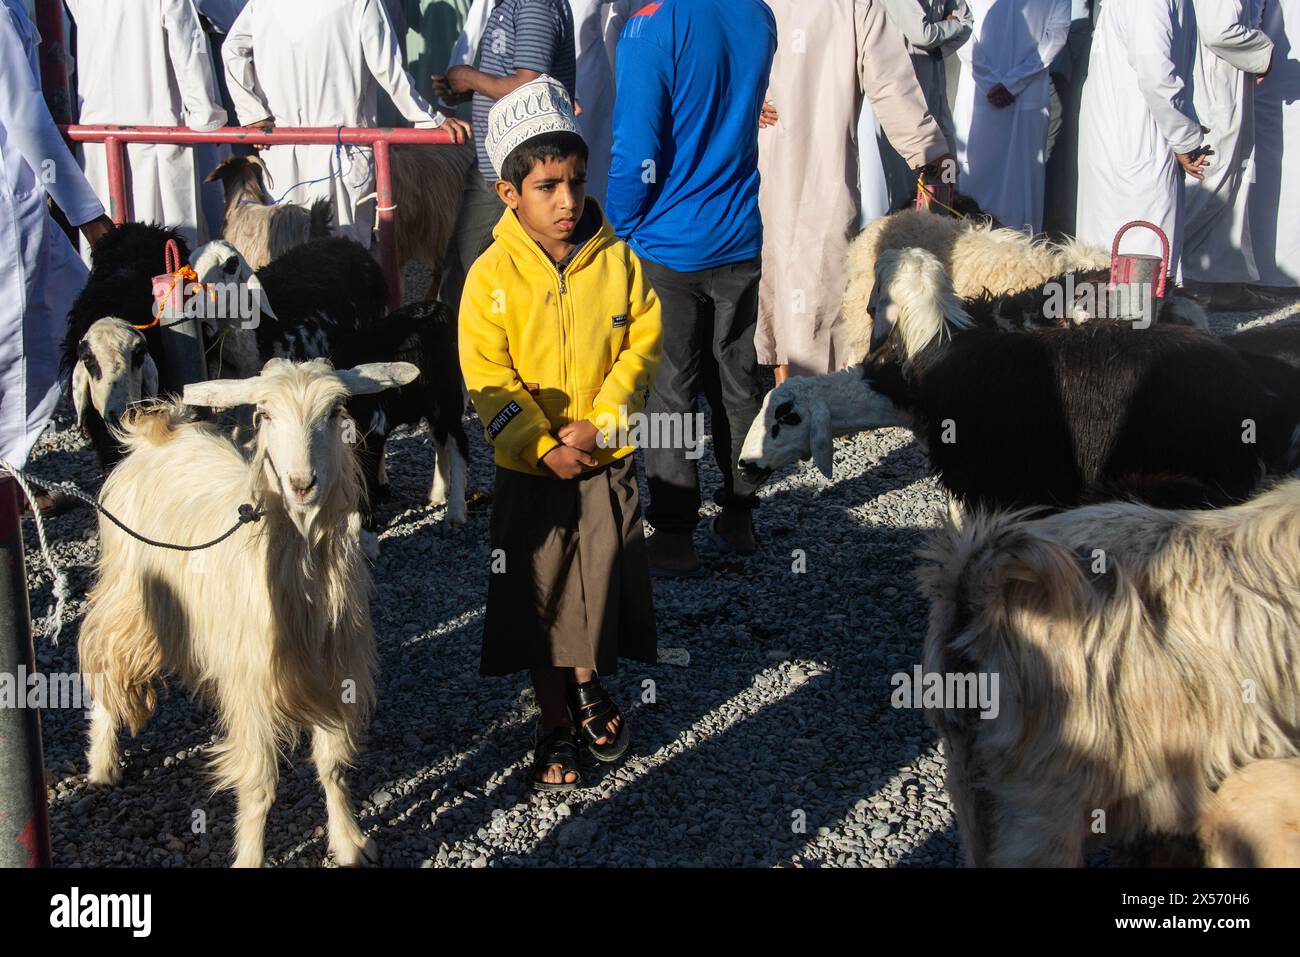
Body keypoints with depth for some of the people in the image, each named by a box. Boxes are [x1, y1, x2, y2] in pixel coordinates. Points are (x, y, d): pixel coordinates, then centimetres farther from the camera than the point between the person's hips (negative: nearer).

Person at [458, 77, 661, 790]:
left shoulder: (617, 261, -4)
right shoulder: (492, 275, -10)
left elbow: (643, 343, -2)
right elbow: (486, 377, -10)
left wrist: (598, 421, -14)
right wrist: (543, 447, -16)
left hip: (608, 462, 2)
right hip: (530, 467, -1)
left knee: (602, 583, 12)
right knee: (539, 595, 9)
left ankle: (589, 689, 41)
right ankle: (555, 726, 26)